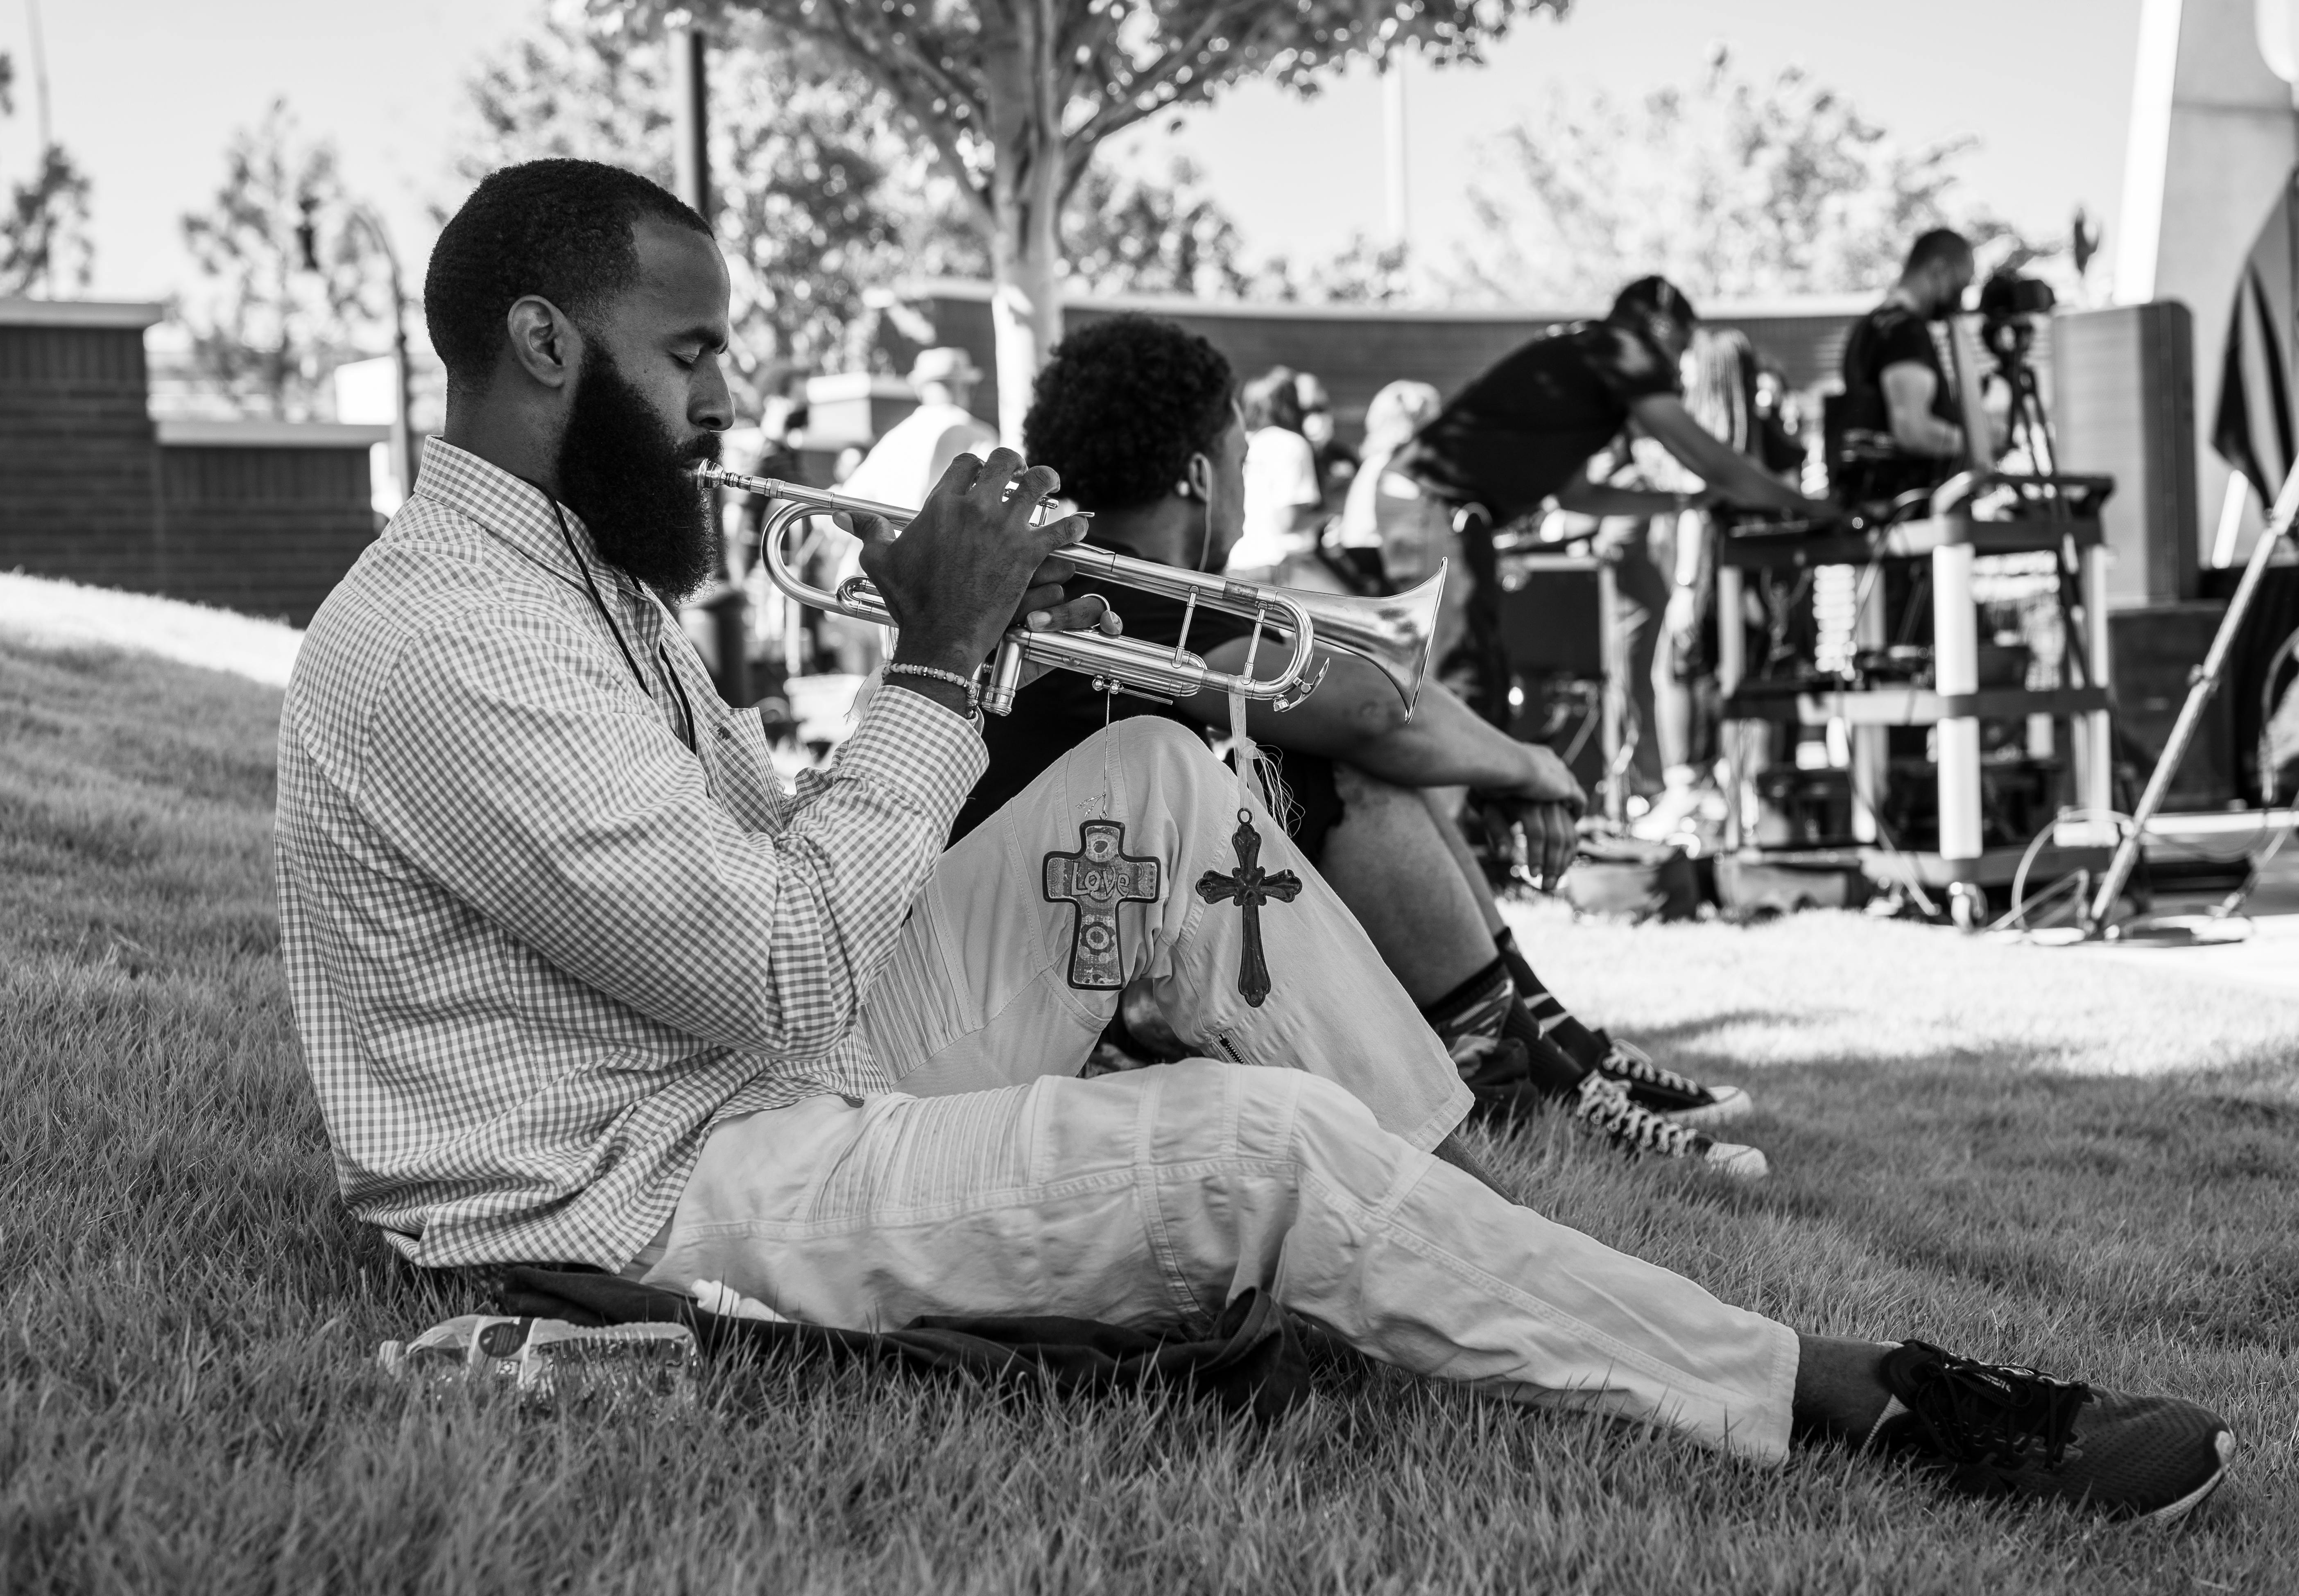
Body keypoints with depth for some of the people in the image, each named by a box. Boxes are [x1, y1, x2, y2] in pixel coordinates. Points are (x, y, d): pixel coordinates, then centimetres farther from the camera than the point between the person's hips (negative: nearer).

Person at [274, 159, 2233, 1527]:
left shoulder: (573, 575, 11)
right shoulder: (447, 637, -22)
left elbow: (774, 883, 10)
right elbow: (786, 978, -25)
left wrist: (960, 655, -4)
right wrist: (938, 666, -17)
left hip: (763, 1085, 10)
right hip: (637, 1201, -10)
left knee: (1153, 783, 4)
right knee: (1262, 1145, -23)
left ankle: (1470, 1195, 6)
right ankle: (1875, 1406, -15)